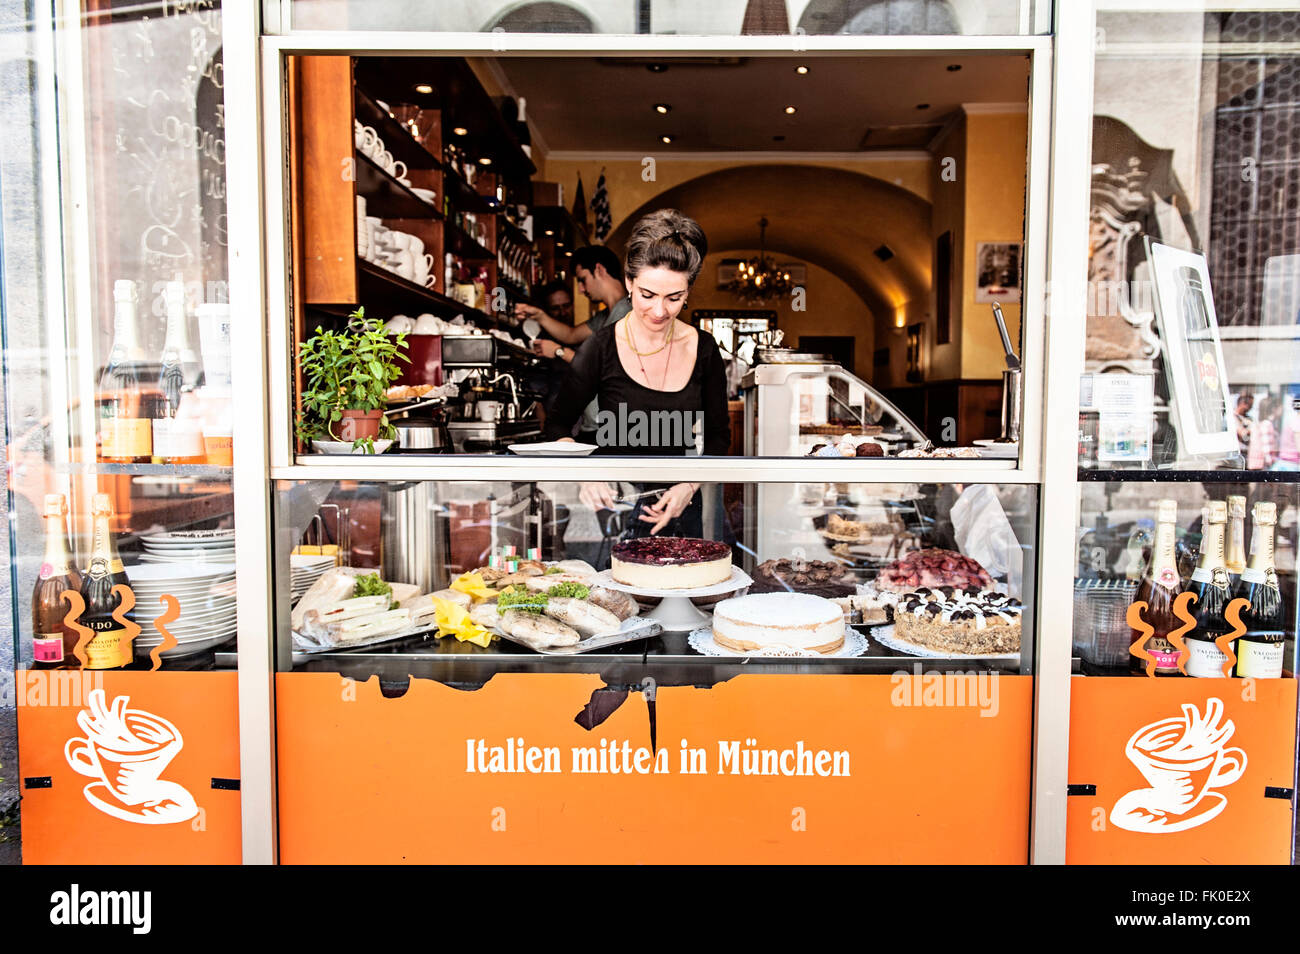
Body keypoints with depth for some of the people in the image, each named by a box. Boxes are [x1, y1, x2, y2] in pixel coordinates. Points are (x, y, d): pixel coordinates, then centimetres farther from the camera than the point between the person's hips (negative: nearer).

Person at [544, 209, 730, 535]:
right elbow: (558, 425, -2)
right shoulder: (602, 347, -10)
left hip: (679, 508, 2)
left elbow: (718, 435, 6)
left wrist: (690, 487, -10)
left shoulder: (703, 350, -2)